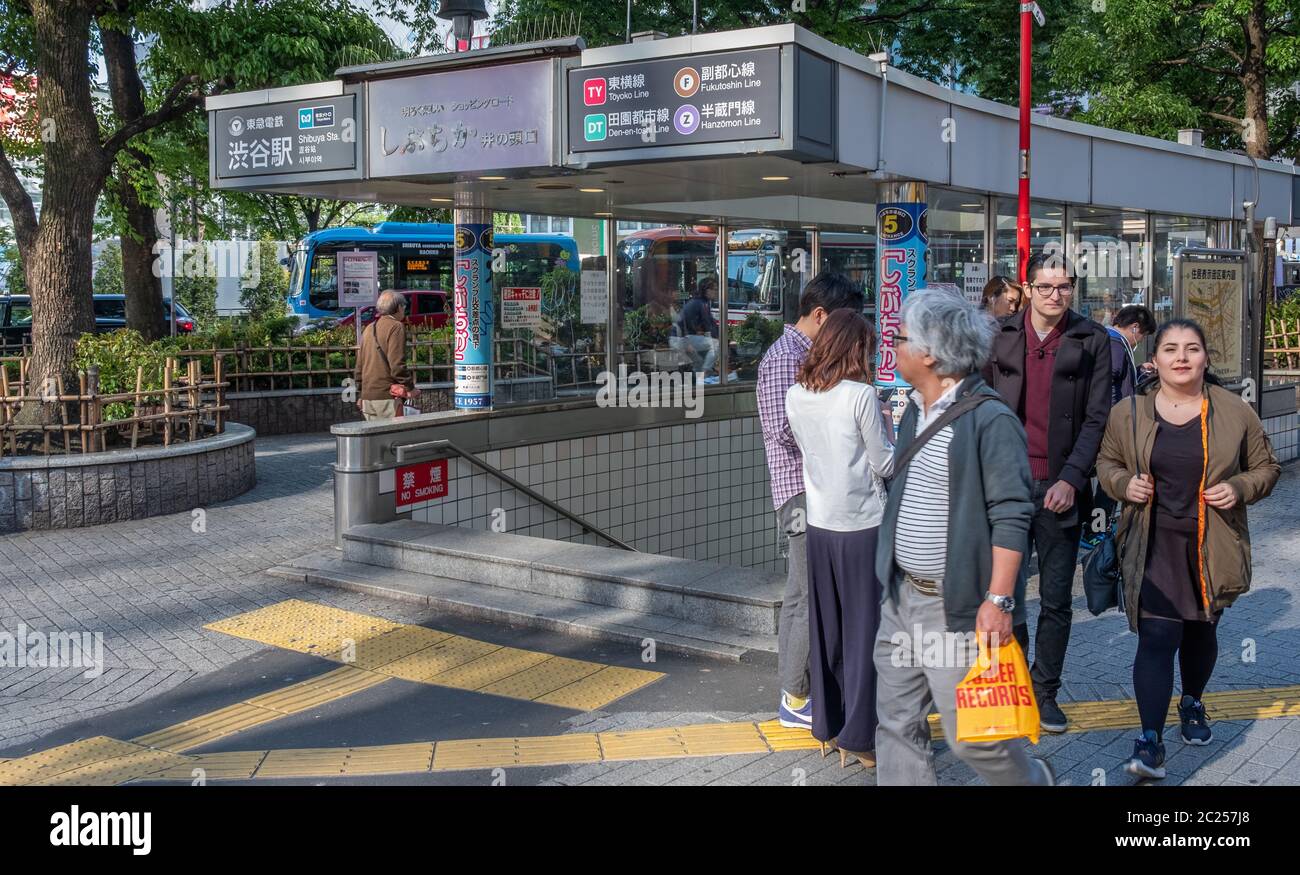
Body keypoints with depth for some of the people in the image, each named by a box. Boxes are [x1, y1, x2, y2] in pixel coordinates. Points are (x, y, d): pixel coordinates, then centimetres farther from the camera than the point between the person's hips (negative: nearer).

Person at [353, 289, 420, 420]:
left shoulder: (368, 329, 17)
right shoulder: (396, 327, -7)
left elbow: (359, 366, 18)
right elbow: (397, 364, -16)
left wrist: (360, 395, 23)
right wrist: (410, 388, -8)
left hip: (367, 397, 8)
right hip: (387, 396, -8)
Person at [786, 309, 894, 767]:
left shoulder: (795, 396, 2)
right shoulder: (862, 395, -14)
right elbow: (885, 465, -9)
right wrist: (885, 431, 9)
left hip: (820, 524, 5)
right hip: (863, 525, -5)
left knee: (825, 627, 14)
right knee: (864, 628, 3)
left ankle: (828, 725, 23)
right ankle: (860, 736, 8)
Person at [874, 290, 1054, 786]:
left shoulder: (990, 420, -16)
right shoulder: (916, 413, 11)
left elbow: (1011, 516, -19)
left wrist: (999, 600, -22)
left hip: (957, 605, -8)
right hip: (903, 597, 8)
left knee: (970, 735, 2)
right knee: (898, 724, 11)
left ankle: (1033, 781, 29)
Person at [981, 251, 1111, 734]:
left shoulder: (1092, 341, 0)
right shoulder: (999, 335, 3)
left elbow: (1096, 418, -2)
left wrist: (1072, 479, -12)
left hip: (1060, 489, -1)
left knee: (1056, 600, 7)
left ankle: (1045, 692, 21)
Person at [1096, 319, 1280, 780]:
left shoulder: (1235, 412, -2)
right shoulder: (1129, 413, -2)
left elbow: (1266, 467, 9)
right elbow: (1107, 463, 12)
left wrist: (1240, 488, -11)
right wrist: (1124, 483, -9)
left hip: (1211, 547, 2)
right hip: (1154, 546, -2)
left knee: (1201, 630, 19)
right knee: (1157, 637, -11)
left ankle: (1192, 703, 45)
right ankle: (1151, 741, -9)